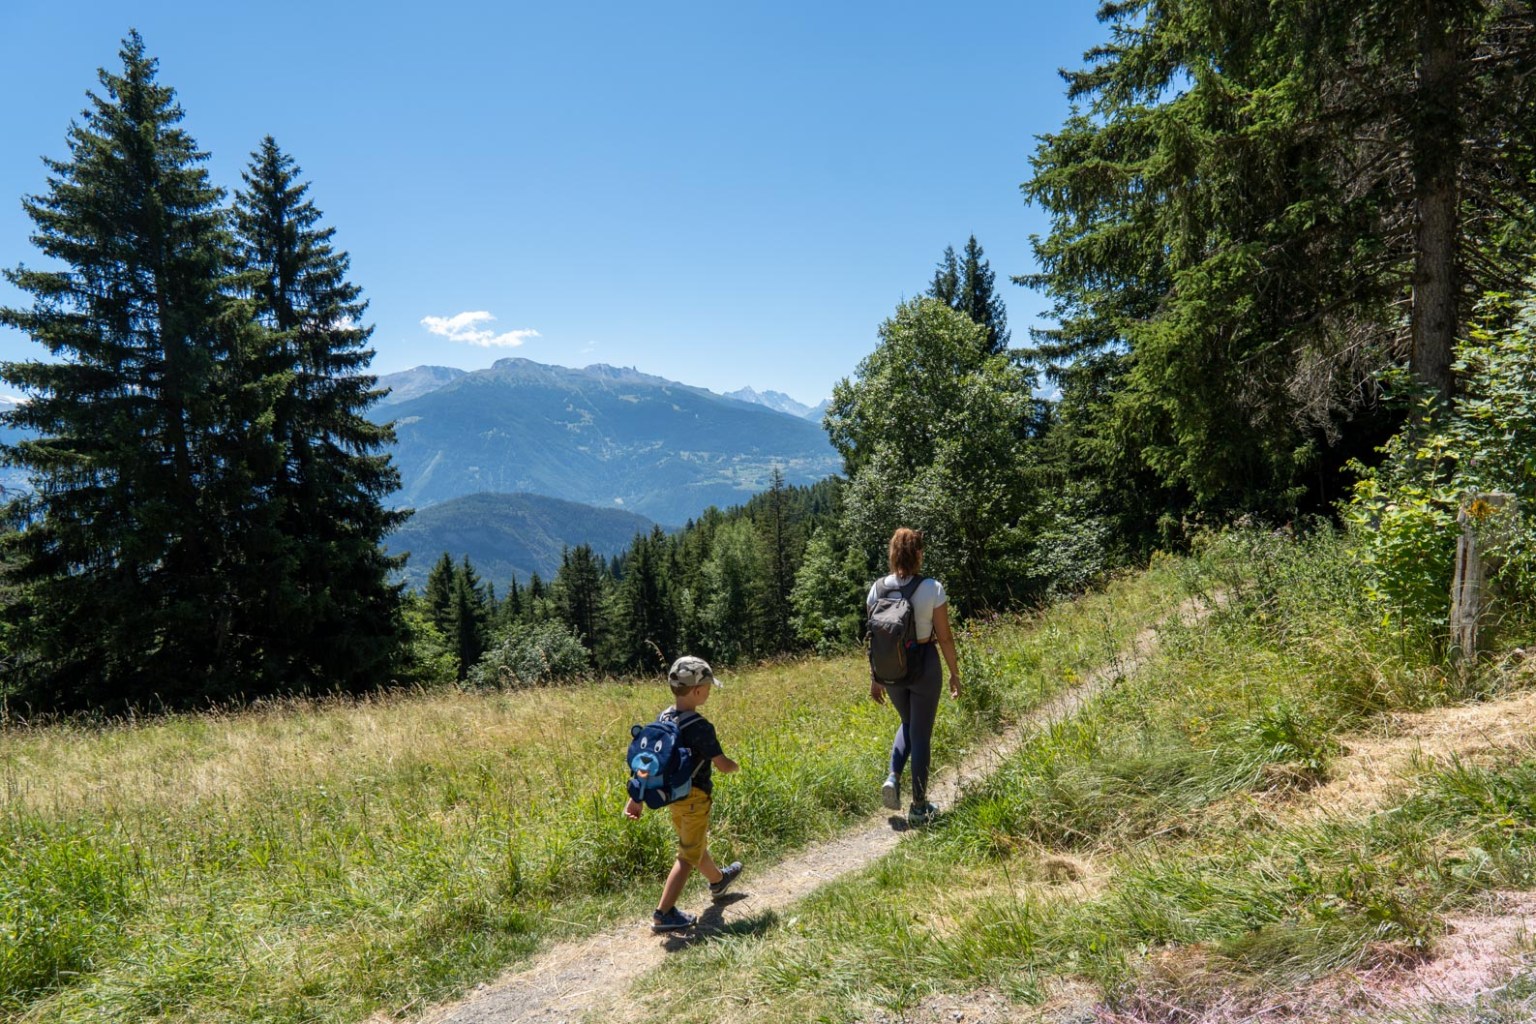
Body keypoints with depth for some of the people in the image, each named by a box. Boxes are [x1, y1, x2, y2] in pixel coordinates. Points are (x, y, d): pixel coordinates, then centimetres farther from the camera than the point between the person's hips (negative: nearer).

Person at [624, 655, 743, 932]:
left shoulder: (663, 719, -3)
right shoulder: (700, 727, -25)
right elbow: (722, 764, -21)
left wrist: (637, 797, 4)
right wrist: (735, 766, 2)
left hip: (672, 794, 8)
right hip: (694, 798, -8)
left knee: (697, 843, 27)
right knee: (688, 856, 5)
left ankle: (718, 880, 52)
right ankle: (663, 914, 6)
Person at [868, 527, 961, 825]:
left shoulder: (877, 588, -5)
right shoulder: (932, 588, -13)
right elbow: (944, 637, -8)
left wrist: (874, 678, 10)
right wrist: (955, 673, 5)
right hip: (924, 665, -3)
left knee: (908, 723, 27)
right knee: (921, 734, 10)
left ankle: (893, 777, 6)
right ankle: (918, 806, 16)